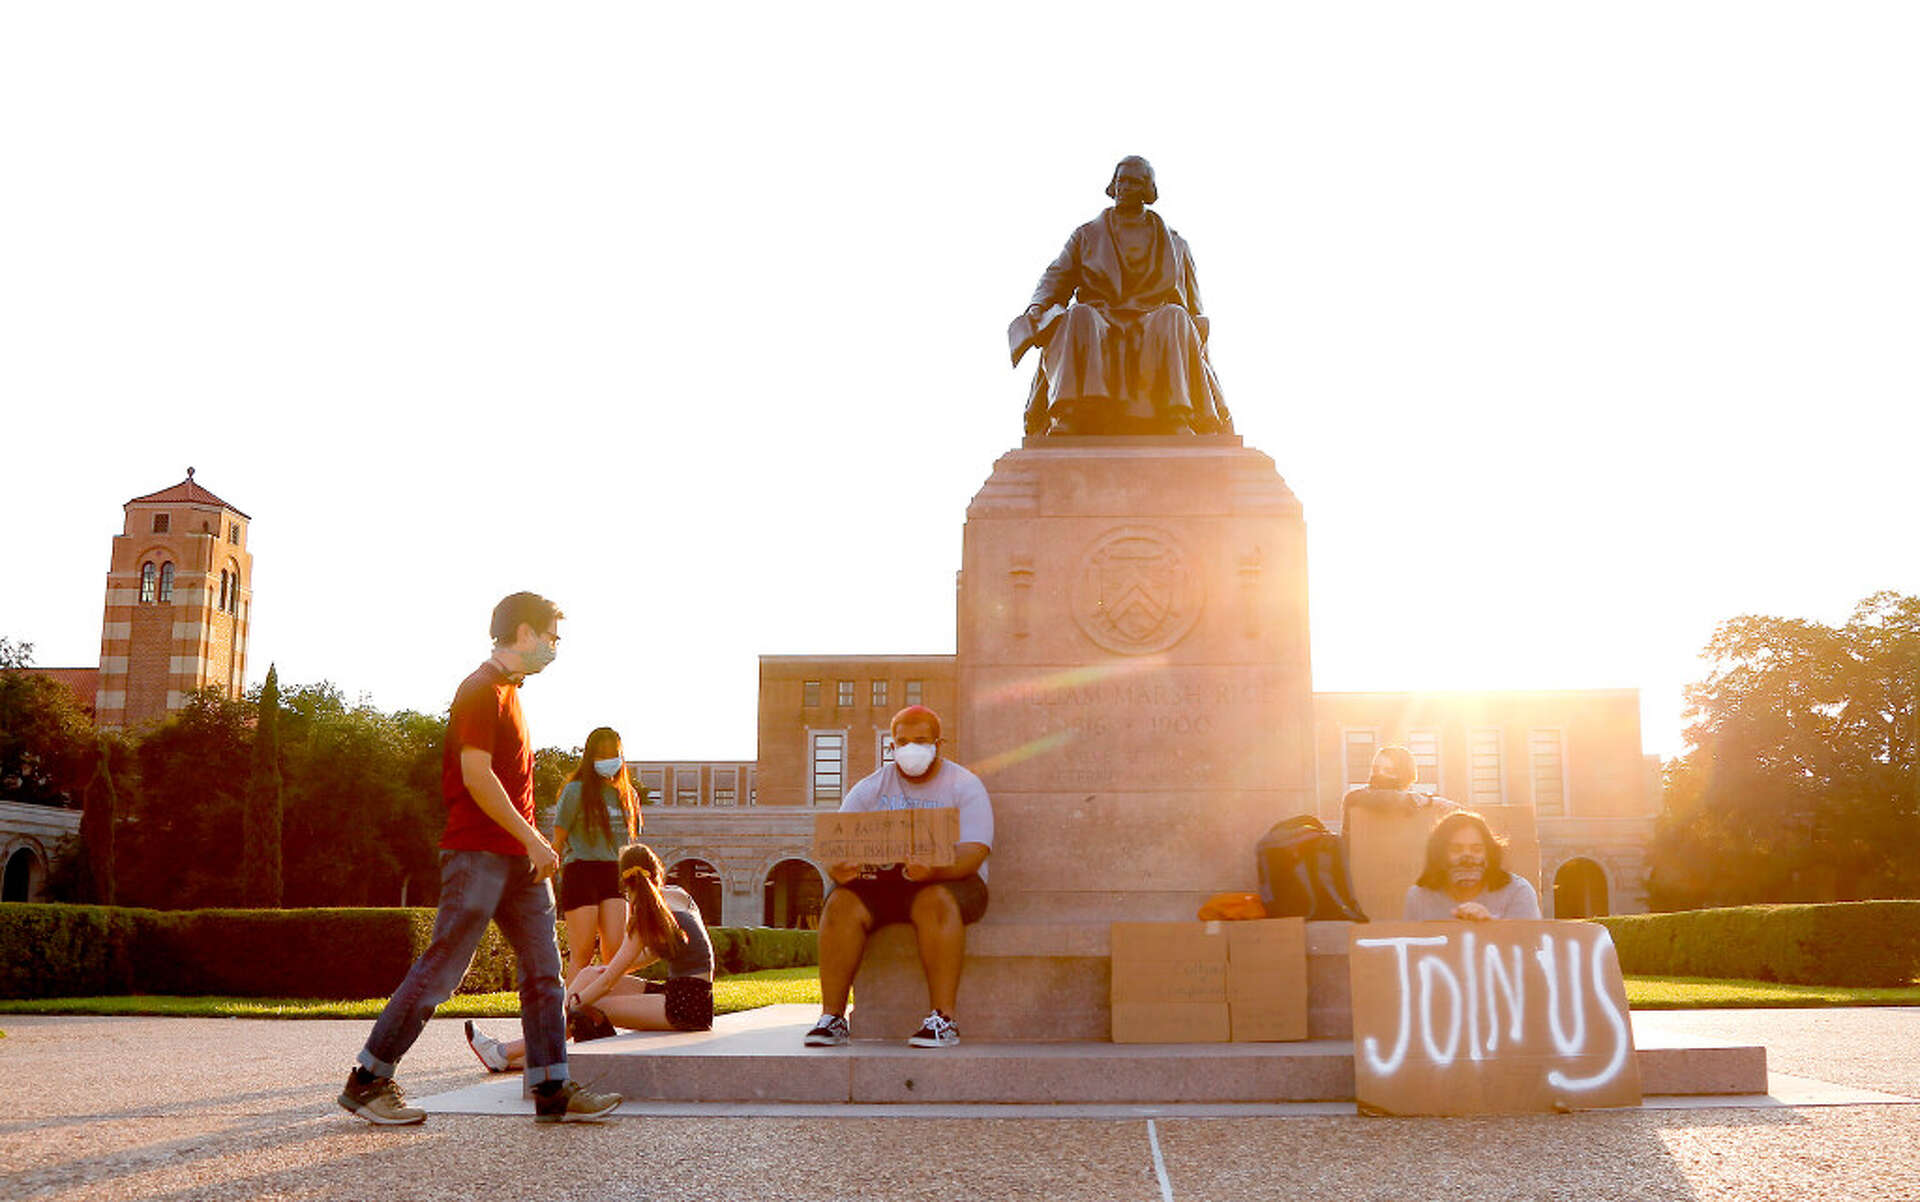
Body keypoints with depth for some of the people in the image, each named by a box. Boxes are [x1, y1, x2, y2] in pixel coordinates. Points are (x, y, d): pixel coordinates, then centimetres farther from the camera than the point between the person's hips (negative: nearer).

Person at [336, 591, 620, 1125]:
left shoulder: (507, 690, 20)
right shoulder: (483, 689, -10)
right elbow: (477, 776, -19)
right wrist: (532, 839, -18)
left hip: (517, 858, 10)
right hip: (478, 853, -10)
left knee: (544, 970, 5)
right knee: (441, 969, -6)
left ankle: (553, 1091, 6)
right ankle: (367, 1080, 5)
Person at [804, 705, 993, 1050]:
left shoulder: (964, 786, 1)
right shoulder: (870, 789, 11)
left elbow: (974, 853, -12)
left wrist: (933, 871, -33)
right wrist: (839, 869, -24)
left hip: (947, 882, -3)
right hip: (878, 882, 3)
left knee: (935, 903, -36)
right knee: (841, 904, -27)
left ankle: (944, 1018, -34)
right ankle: (832, 1017, -23)